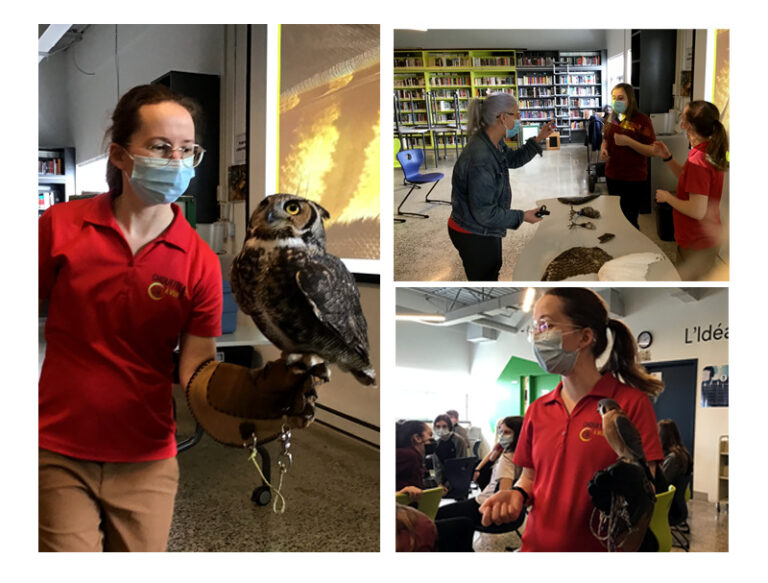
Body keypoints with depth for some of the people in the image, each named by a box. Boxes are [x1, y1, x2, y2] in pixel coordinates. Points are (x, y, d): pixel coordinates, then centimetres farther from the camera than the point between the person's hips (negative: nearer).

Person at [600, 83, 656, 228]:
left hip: (634, 179, -6)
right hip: (612, 176, 6)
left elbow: (652, 150, -14)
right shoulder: (612, 118, 8)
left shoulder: (642, 120, -10)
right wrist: (603, 149, 2)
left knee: (629, 220, -5)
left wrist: (628, 141, -25)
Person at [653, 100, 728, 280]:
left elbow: (697, 210, -31)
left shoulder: (698, 160, -28)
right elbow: (687, 177, 20)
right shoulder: (710, 151, 3)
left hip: (697, 244, -10)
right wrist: (667, 157, 6)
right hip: (708, 238, 10)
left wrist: (667, 197, -16)